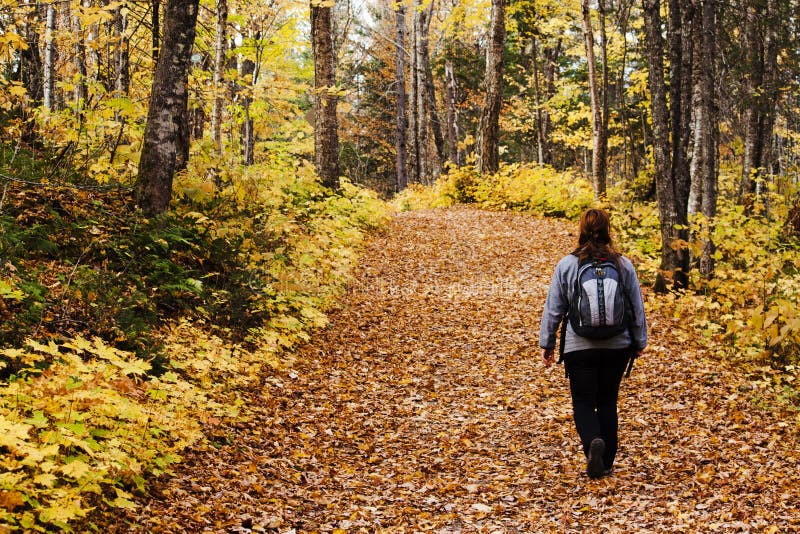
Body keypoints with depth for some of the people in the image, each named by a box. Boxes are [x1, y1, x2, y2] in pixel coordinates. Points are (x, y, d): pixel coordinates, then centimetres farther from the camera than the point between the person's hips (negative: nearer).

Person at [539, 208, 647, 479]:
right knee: (608, 401, 14)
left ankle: (593, 441, -22)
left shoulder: (567, 265, -6)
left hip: (579, 347, -2)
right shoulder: (623, 265, -1)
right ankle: (606, 462, 16)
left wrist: (547, 343, 9)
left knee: (583, 402, 6)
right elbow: (637, 308, 6)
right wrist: (639, 342, 17)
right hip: (617, 346, 2)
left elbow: (553, 309, -2)